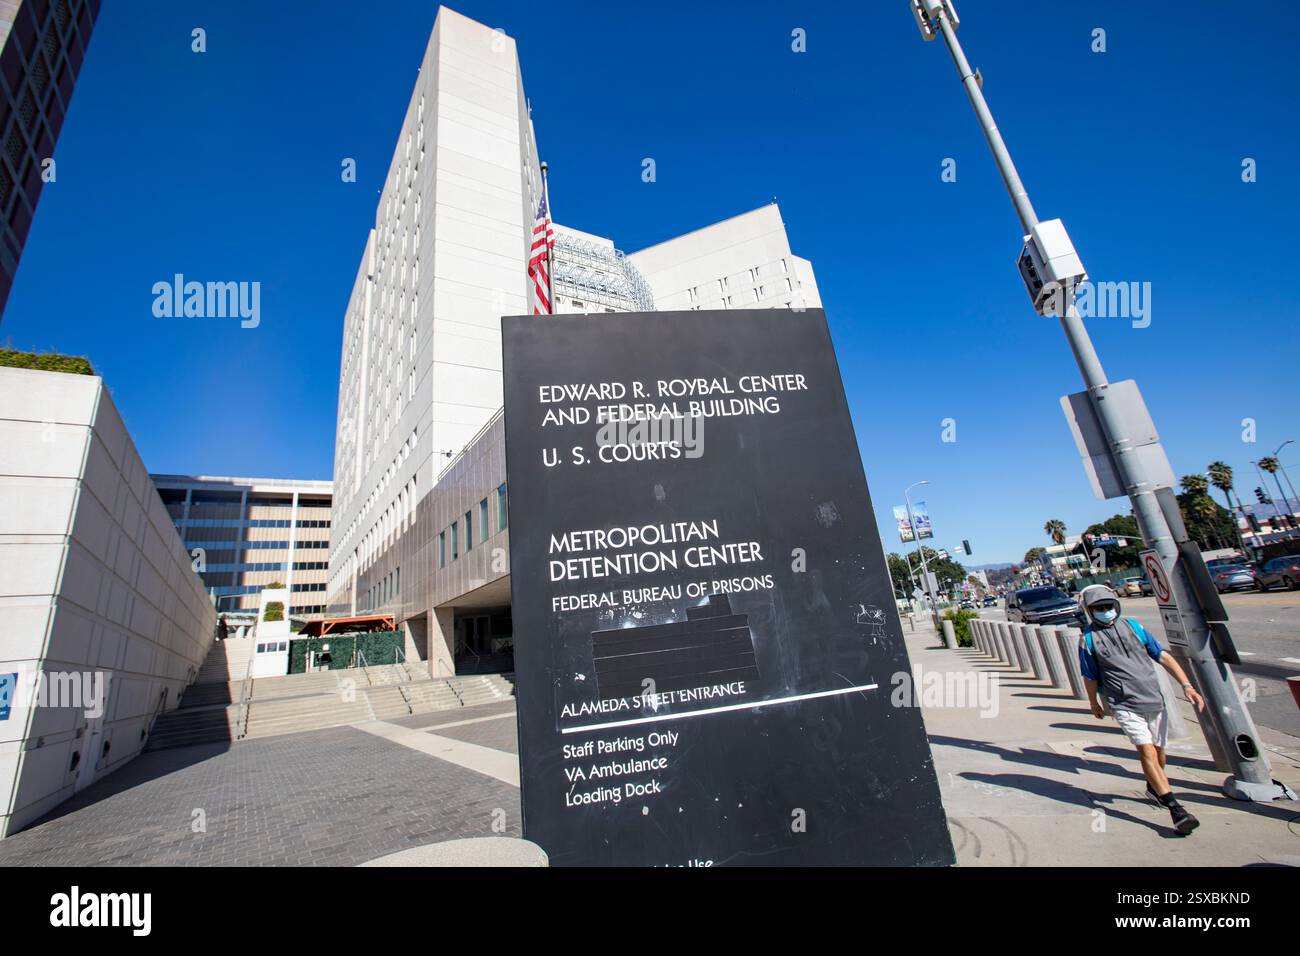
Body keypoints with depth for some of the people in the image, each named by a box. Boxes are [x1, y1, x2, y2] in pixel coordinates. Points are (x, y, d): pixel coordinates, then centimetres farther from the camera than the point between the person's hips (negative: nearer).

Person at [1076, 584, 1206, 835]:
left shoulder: (1133, 626, 6)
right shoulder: (1088, 640, -4)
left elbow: (1164, 657, 7)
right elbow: (1091, 678, 6)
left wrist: (1187, 685, -2)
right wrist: (1094, 704, 15)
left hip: (1154, 700, 4)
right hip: (1125, 706, -4)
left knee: (1158, 751, 16)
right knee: (1147, 752, -16)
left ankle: (1154, 787, 41)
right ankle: (1175, 808, -15)